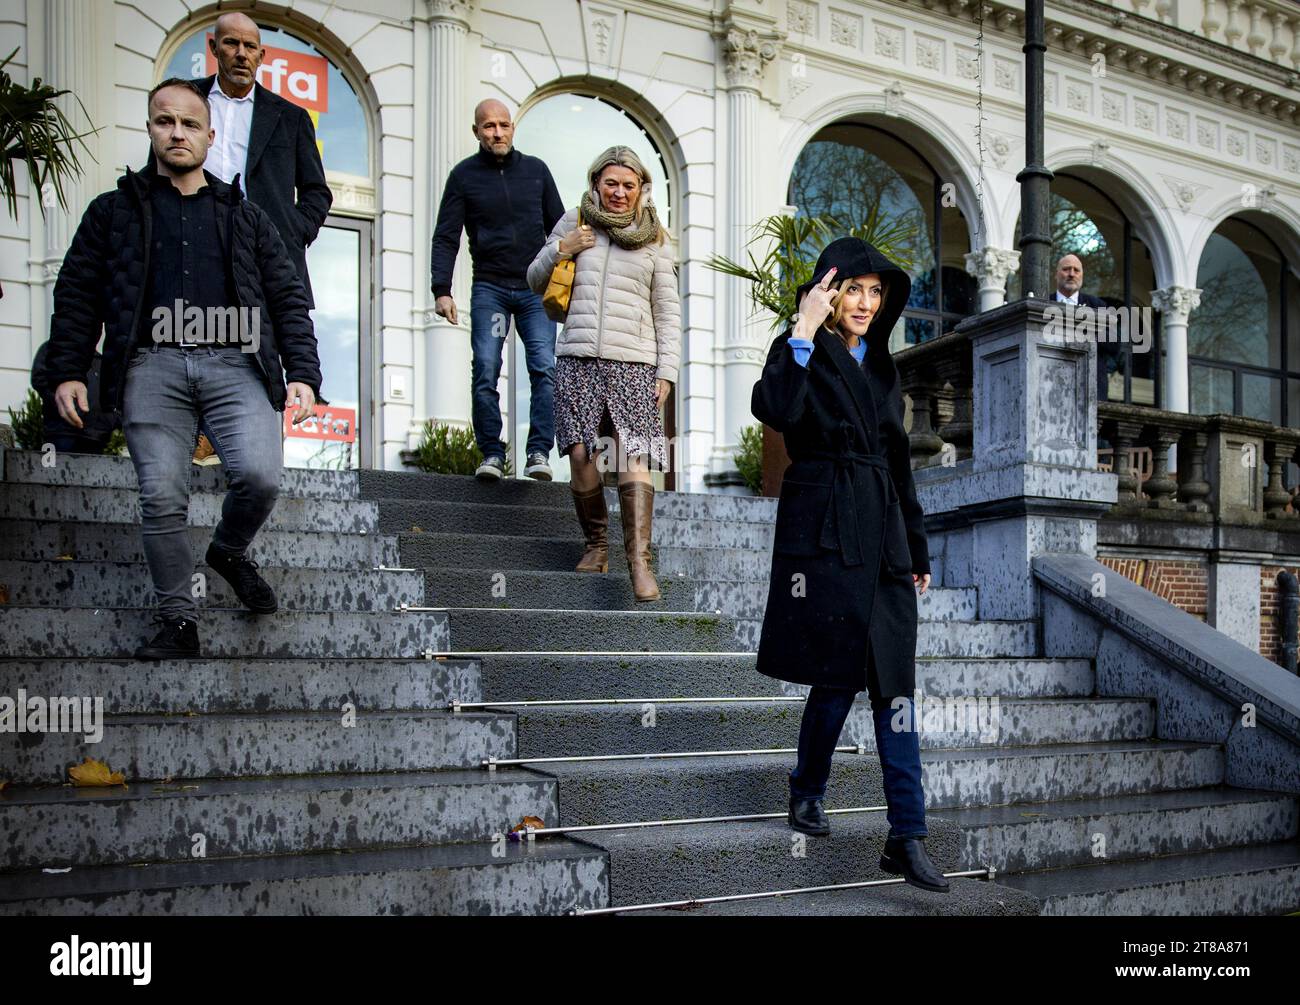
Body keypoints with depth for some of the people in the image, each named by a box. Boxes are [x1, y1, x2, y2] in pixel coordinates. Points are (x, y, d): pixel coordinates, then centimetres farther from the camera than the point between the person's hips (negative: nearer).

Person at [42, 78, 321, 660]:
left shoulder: (245, 217, 22)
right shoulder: (115, 211, 20)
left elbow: (289, 301, 16)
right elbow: (76, 296, 15)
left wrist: (302, 373, 2)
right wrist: (66, 371, 2)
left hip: (235, 362, 0)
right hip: (151, 364, 0)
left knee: (260, 476, -20)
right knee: (162, 497, -8)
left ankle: (230, 551, 12)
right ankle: (178, 623, 6)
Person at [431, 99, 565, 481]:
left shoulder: (536, 170, 12)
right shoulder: (464, 175, 7)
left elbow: (558, 228, 16)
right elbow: (446, 238, 3)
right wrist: (442, 290, -9)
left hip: (536, 288, 1)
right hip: (489, 288, -1)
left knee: (544, 368, -12)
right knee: (485, 373, -9)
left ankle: (539, 453, -10)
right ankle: (492, 454, -2)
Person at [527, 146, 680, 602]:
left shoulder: (654, 239, 14)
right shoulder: (574, 222, 15)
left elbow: (668, 311, 13)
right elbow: (535, 281, 22)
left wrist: (666, 371, 3)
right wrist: (559, 250, 2)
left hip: (633, 361, -1)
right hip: (577, 358, 1)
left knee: (633, 457, -14)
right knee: (581, 455, -7)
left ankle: (639, 560, -19)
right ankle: (596, 544, 12)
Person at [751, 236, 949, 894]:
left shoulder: (881, 365, 18)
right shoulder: (802, 351, 0)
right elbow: (774, 410, -24)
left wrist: (917, 550, 20)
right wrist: (804, 332, -20)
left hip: (883, 533, 6)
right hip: (825, 532, -6)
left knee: (894, 681, 0)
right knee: (839, 674, -3)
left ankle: (907, 839, 2)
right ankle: (806, 791, 24)